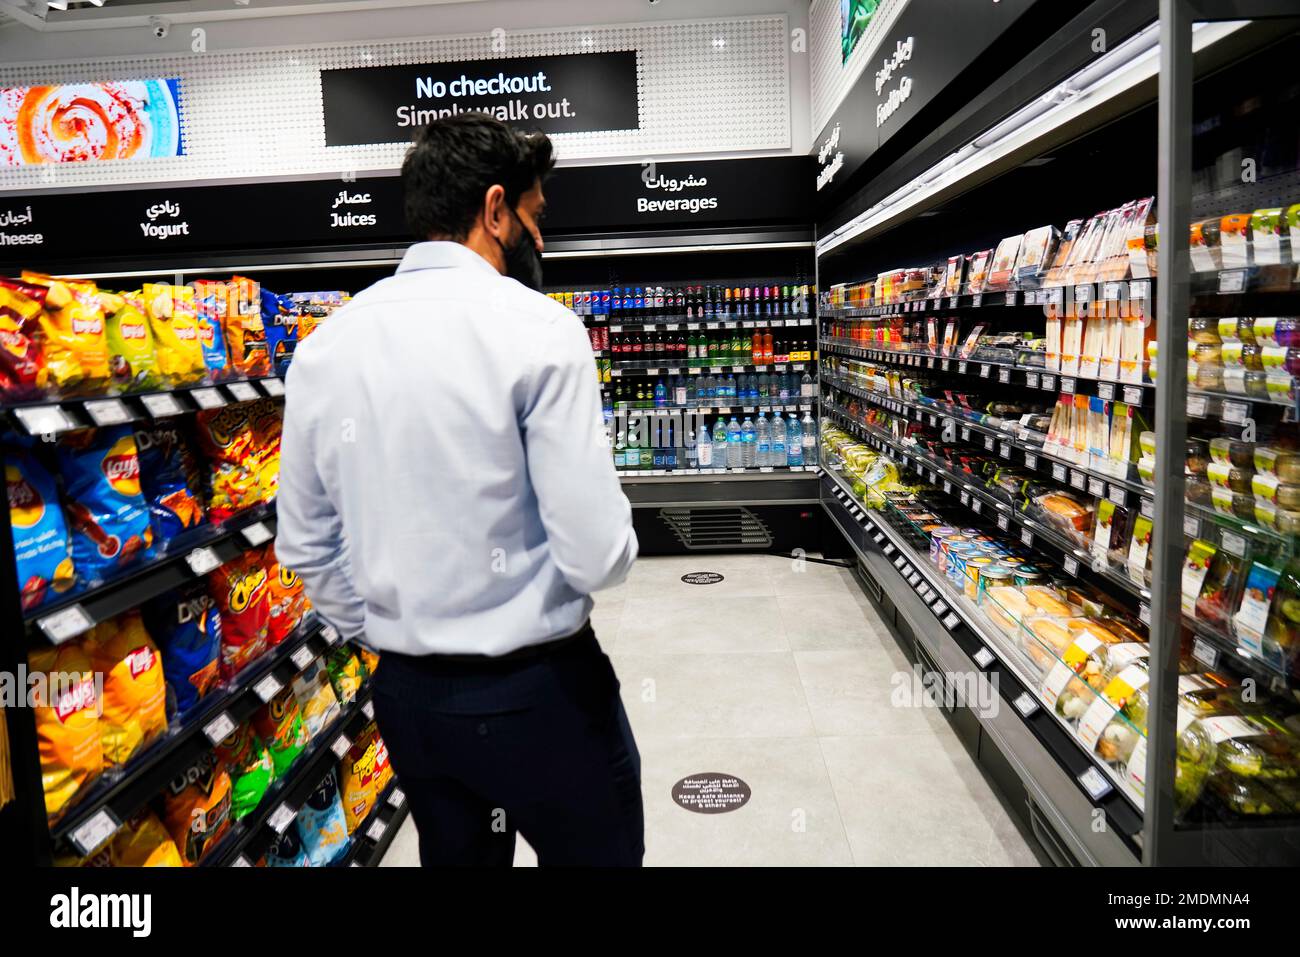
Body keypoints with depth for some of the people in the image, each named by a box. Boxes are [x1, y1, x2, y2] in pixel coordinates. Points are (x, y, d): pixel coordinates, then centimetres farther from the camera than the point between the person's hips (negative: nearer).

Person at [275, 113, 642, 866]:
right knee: (596, 854, 16)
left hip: (407, 693, 6)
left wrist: (387, 635, 16)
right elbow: (597, 554, -20)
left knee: (452, 854, 25)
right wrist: (614, 546, 2)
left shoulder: (323, 348, 1)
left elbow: (306, 545, 6)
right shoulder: (538, 330, -17)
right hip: (537, 692, -5)